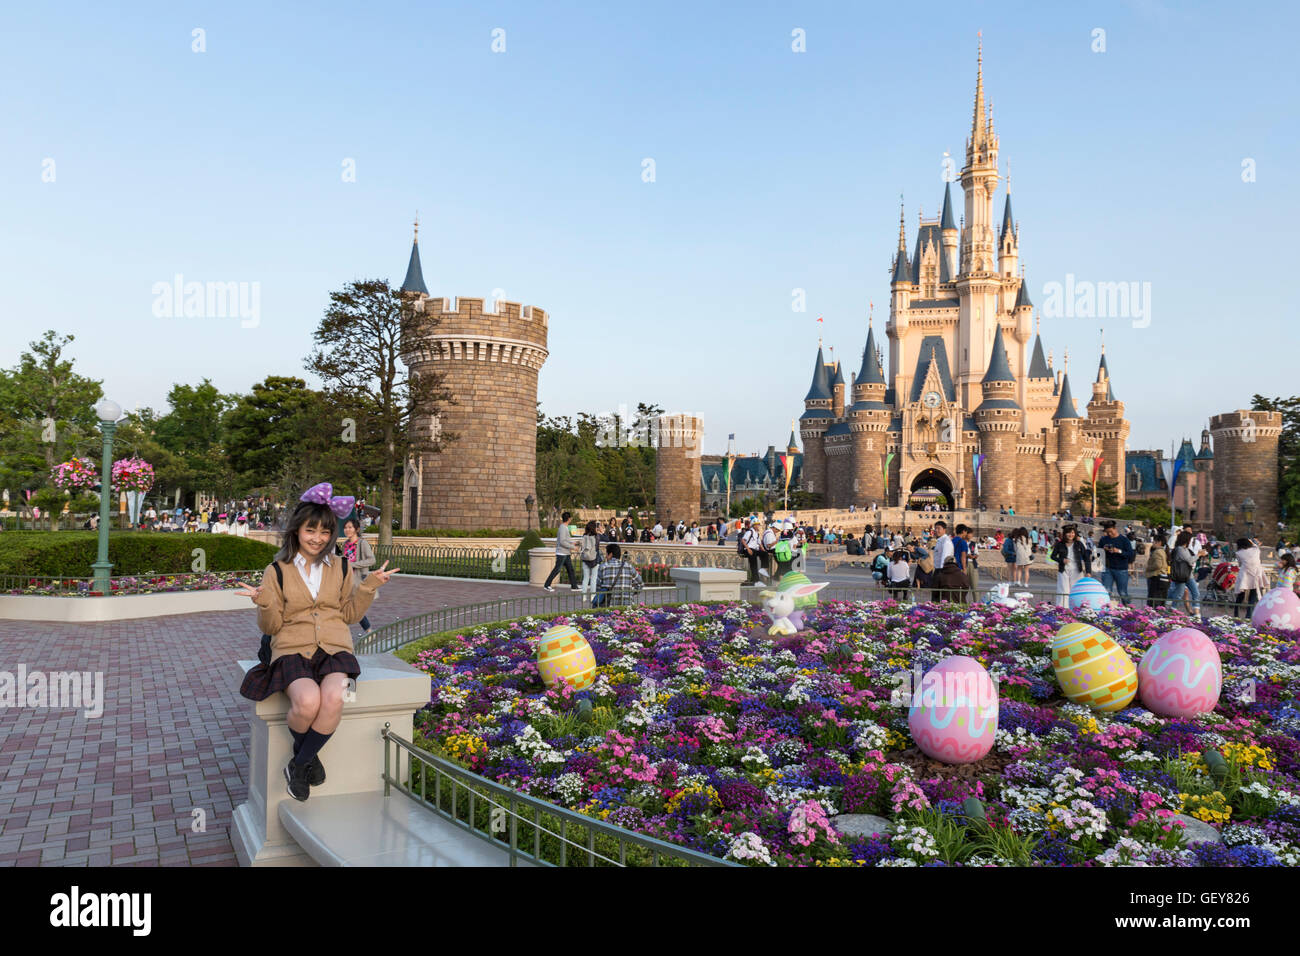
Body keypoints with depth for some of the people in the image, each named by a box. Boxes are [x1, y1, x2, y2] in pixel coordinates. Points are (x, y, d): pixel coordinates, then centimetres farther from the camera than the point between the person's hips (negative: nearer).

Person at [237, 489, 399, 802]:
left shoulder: (340, 568, 14)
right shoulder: (277, 571, 6)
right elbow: (271, 626, 6)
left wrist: (369, 586, 1)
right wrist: (264, 603, -14)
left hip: (333, 648, 2)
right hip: (293, 649, -1)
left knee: (333, 698, -32)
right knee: (308, 700, -34)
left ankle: (298, 765, -9)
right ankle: (307, 755, 0)